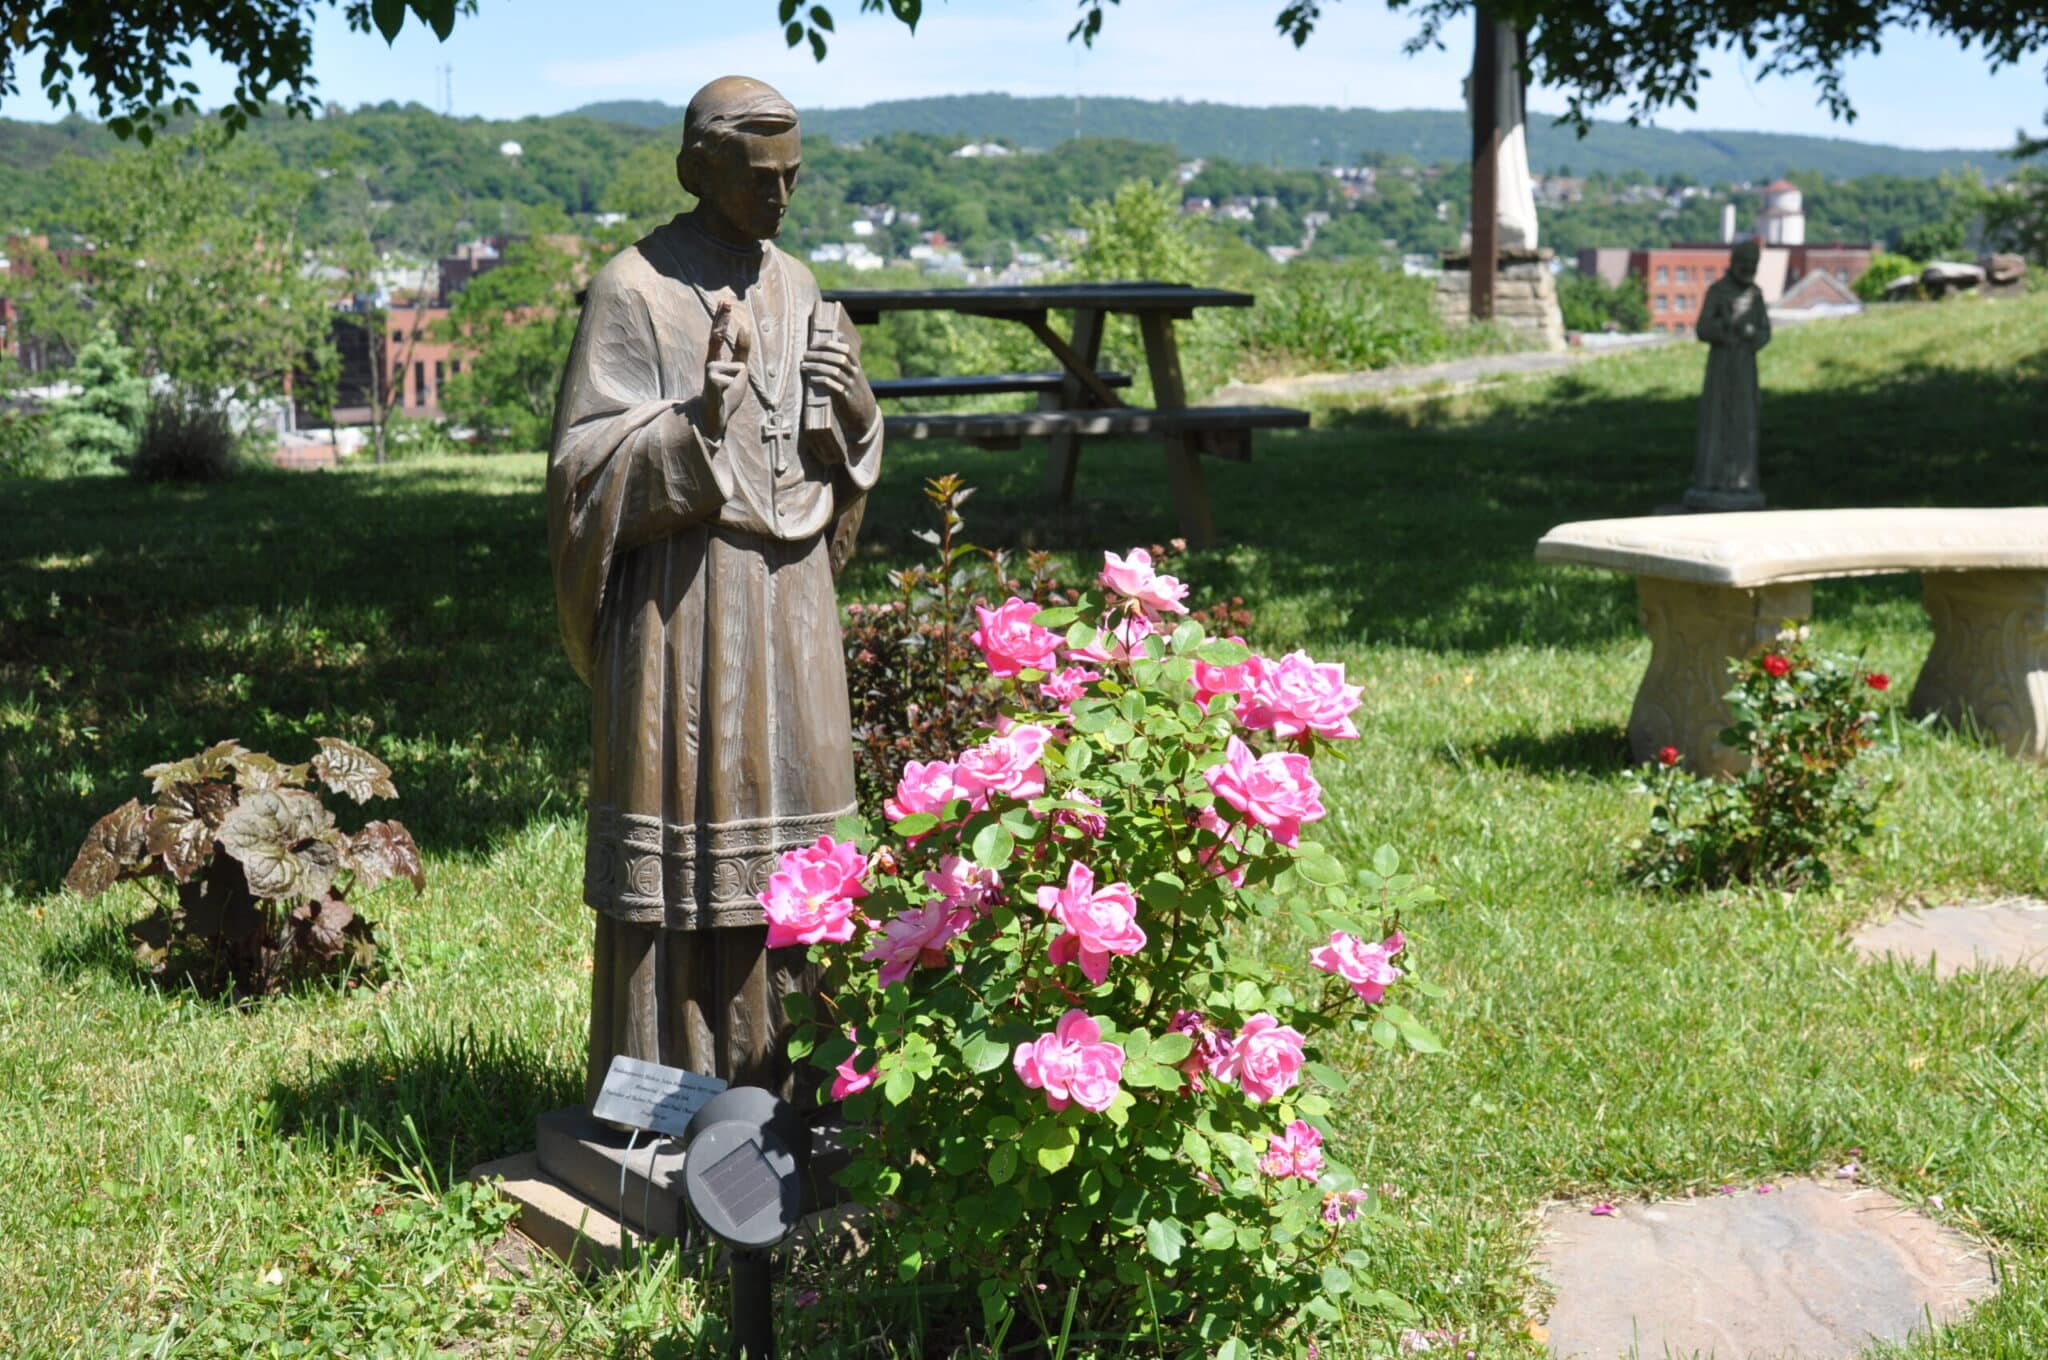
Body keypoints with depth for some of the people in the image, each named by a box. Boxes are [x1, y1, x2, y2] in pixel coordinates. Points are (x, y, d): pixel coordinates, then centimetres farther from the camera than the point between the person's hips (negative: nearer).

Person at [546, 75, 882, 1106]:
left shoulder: (794, 286, 12)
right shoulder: (633, 289, -7)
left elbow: (838, 459, 16)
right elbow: (590, 469, -11)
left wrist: (854, 406, -6)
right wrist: (695, 420, -27)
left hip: (788, 597, 6)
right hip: (682, 604, -6)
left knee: (779, 838, 10)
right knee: (681, 848, -3)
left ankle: (776, 1083, 20)